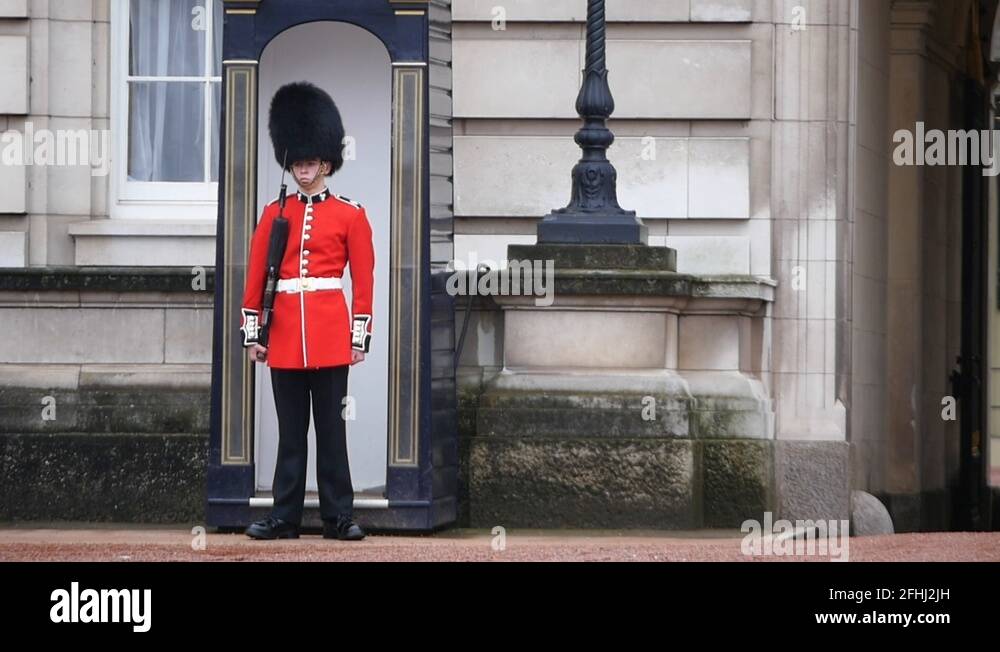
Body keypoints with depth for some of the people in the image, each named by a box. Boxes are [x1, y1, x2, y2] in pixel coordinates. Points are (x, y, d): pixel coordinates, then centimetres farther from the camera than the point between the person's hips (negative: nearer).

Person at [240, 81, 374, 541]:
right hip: (285, 333, 2)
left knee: (331, 426, 1)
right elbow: (255, 277, 9)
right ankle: (285, 517, 8)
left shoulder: (350, 215, 3)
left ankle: (339, 516, 5)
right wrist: (251, 333, 5)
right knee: (290, 429, 6)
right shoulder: (274, 214, 9)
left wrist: (360, 335, -3)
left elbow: (364, 279, 2)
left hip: (331, 335, -2)